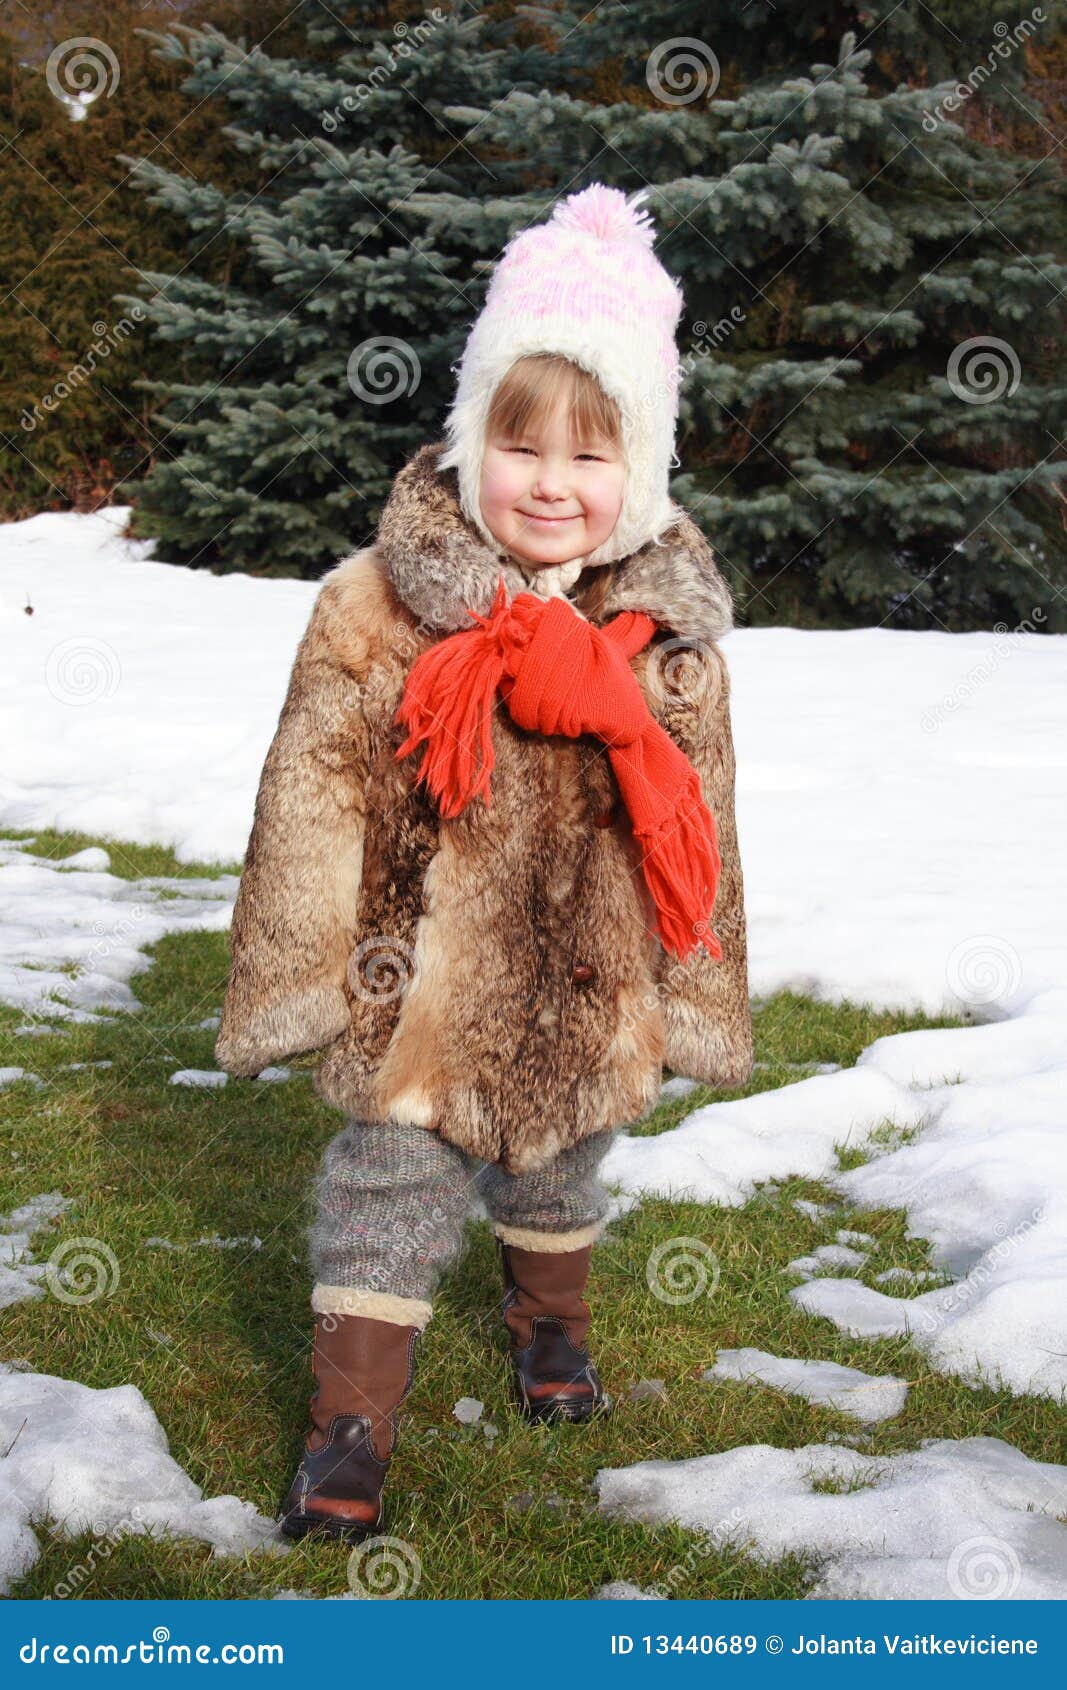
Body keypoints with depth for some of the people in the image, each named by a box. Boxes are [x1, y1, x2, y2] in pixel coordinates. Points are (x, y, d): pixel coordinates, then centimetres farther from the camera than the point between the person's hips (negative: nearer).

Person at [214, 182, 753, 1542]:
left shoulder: (670, 629, -5)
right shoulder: (377, 603, -14)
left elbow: (696, 828, 3)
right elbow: (313, 790, -10)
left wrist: (692, 998, 6)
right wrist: (312, 969, -10)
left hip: (584, 989, 3)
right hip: (418, 985, -3)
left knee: (558, 1172, 24)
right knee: (392, 1182, 5)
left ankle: (549, 1318, 53)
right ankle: (352, 1424, 20)